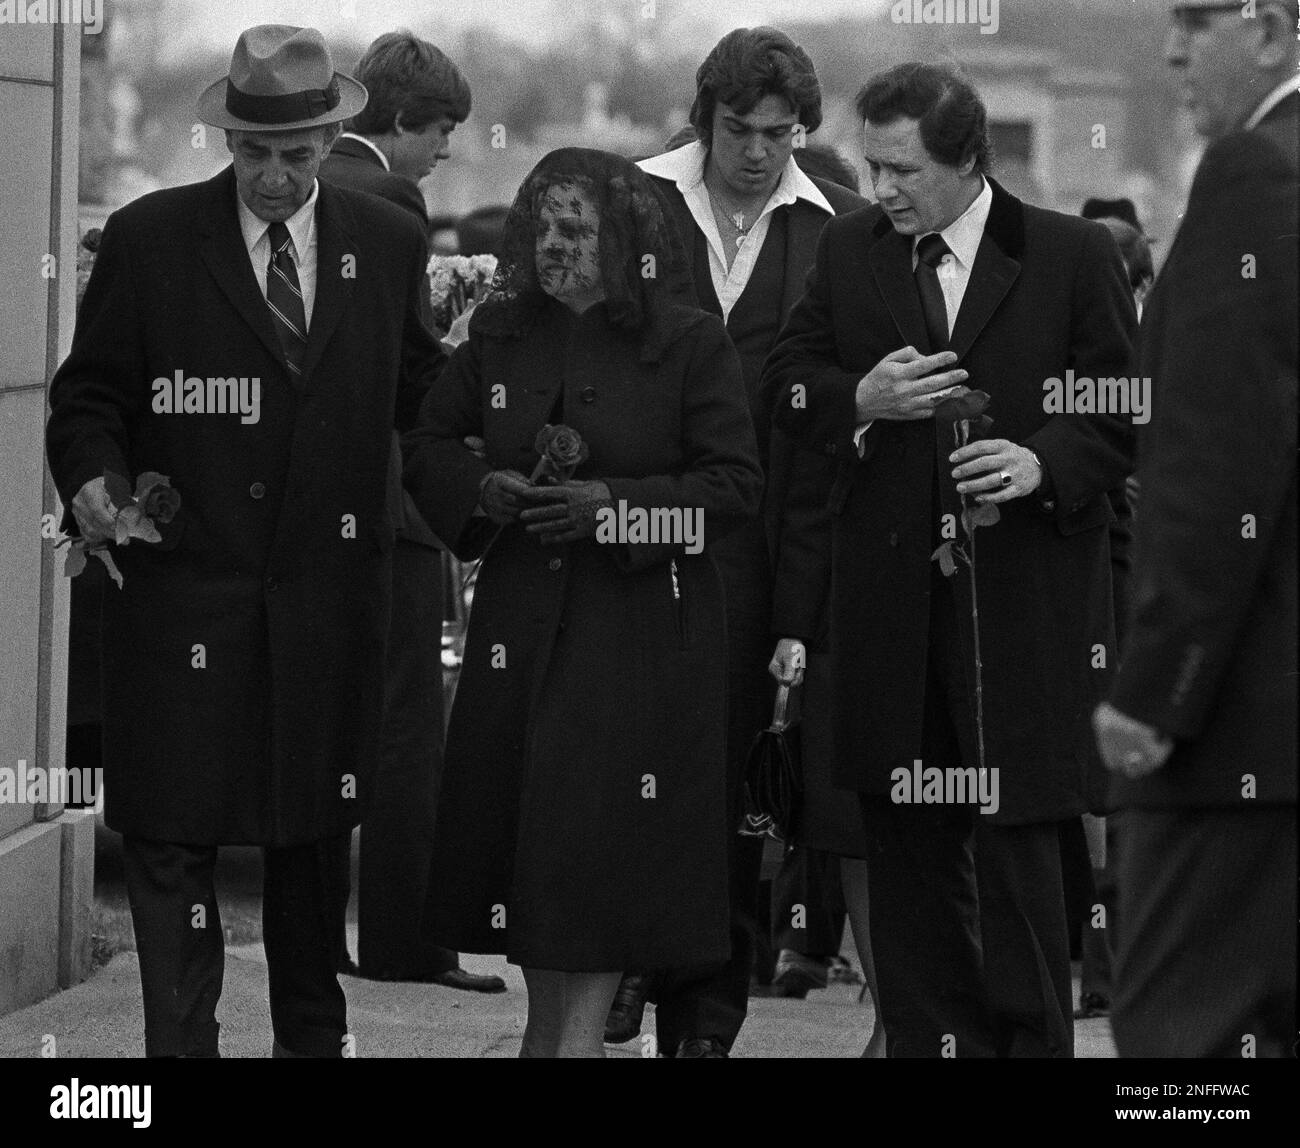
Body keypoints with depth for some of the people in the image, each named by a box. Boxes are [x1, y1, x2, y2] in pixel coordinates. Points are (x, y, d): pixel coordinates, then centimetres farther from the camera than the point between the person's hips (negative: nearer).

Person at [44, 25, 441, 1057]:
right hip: (183, 587, -2)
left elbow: (418, 389, 16)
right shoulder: (149, 239, -2)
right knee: (172, 836, -3)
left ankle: (313, 1038, 27)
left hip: (329, 594, 3)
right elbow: (90, 392, 2)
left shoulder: (389, 245, 6)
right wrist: (91, 474, -15)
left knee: (317, 832, 13)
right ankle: (180, 1045, 3)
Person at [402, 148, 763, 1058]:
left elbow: (736, 487, -8)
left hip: (642, 631, -4)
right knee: (520, 821, 8)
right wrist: (484, 490, -7)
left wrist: (615, 503, -19)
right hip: (521, 622, 4)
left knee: (609, 832, -8)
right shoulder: (501, 337, 7)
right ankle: (545, 1021, 23)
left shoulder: (690, 345, -6)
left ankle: (583, 1029, -3)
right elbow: (428, 446, 15)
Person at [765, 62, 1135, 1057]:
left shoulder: (1075, 257, -1)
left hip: (1022, 591, -4)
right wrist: (861, 400, -9)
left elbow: (1124, 415, 0)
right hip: (888, 590, 4)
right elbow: (786, 383, 11)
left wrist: (1044, 463, -17)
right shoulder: (849, 252, 9)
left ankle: (1030, 1037, 5)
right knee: (904, 842, 7)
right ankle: (929, 1034, 15)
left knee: (1016, 832, -4)